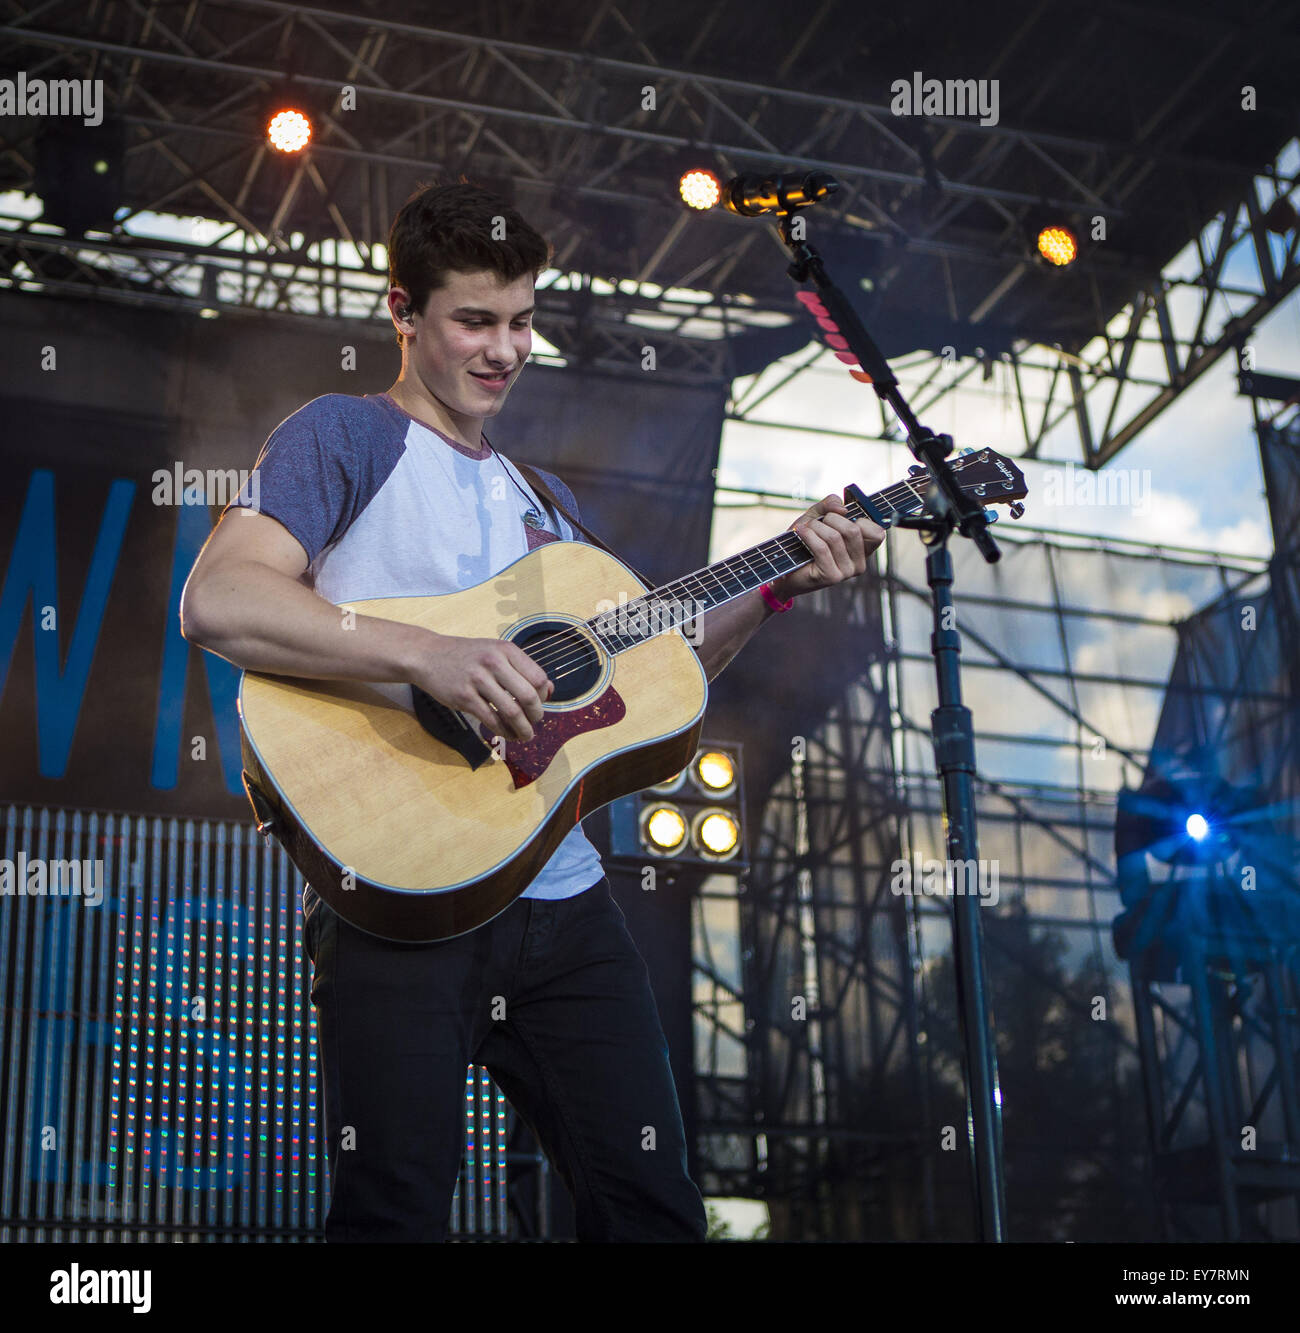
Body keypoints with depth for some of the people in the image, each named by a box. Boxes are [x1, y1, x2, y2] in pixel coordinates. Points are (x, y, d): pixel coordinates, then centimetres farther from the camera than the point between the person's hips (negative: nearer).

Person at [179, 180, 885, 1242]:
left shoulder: (545, 503, 25)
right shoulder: (347, 437, 2)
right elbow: (215, 603, -15)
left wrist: (777, 589, 13)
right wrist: (428, 655, -25)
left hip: (564, 903, 7)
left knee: (655, 1209, 5)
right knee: (398, 1212, -9)